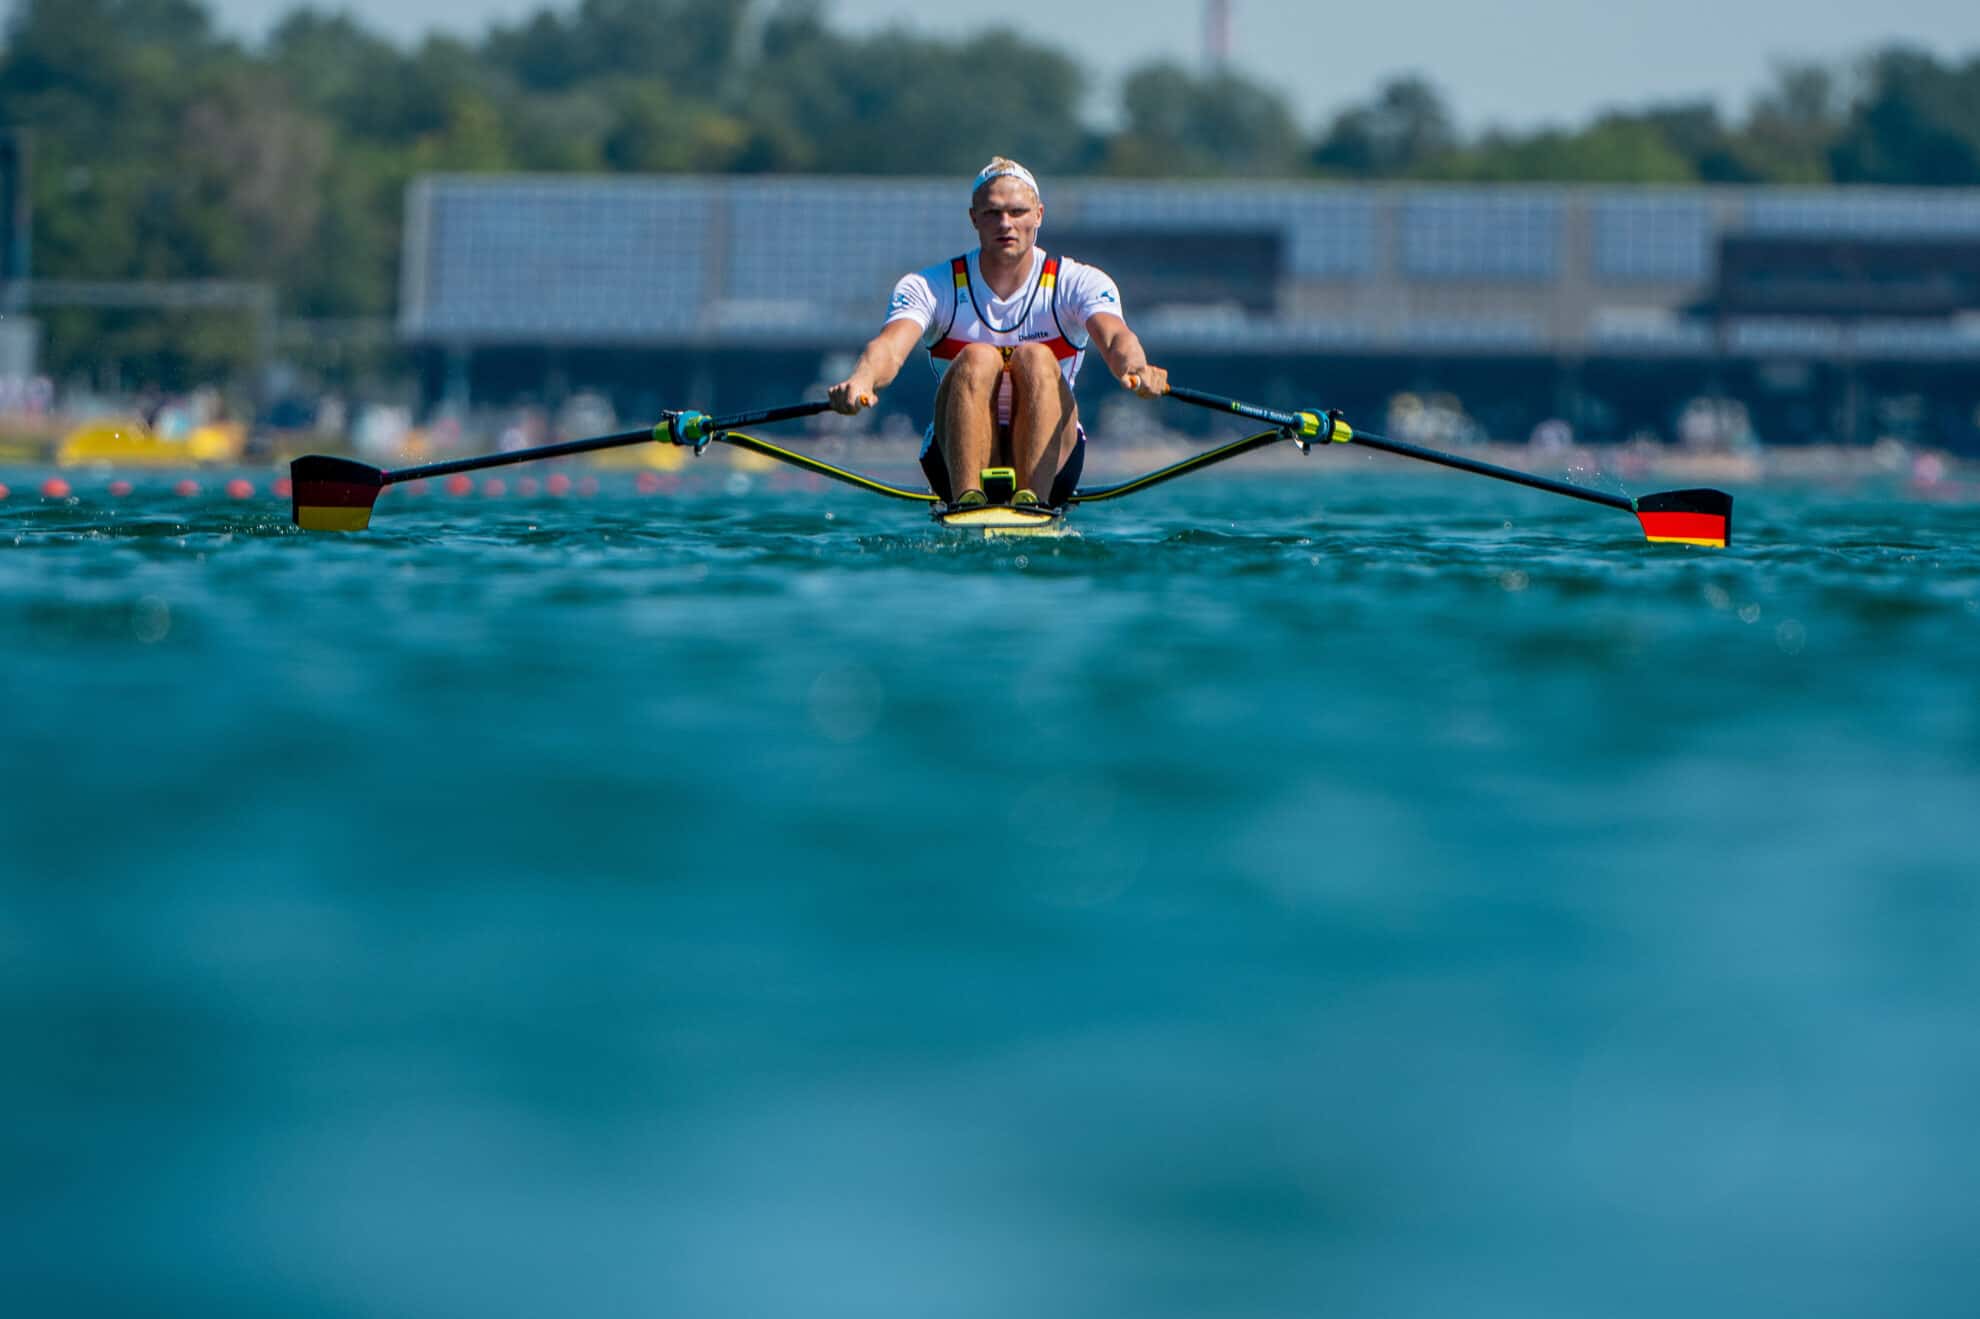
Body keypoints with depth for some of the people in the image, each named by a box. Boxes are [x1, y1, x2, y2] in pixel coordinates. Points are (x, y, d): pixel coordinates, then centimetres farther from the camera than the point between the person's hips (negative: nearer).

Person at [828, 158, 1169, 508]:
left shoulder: (1078, 283, 0)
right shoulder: (929, 287, 0)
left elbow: (1115, 338, -22)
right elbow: (890, 346, -21)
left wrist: (1135, 368, -47)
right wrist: (862, 380, -46)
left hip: (1047, 461, 0)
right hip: (961, 455, 0)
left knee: (1035, 358, -26)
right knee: (977, 358, -26)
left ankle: (1031, 496, -44)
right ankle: (967, 496, -44)